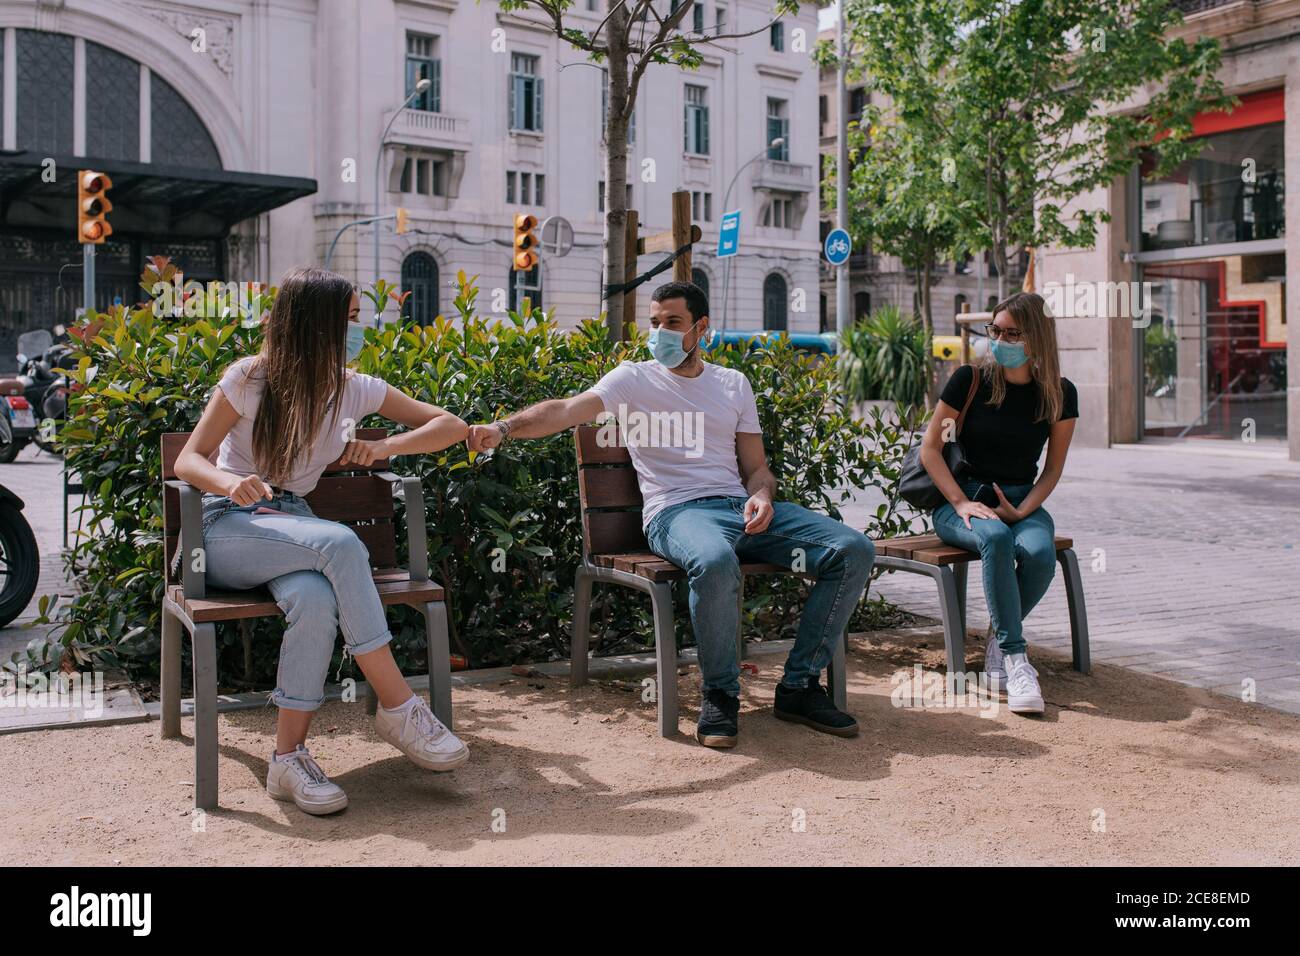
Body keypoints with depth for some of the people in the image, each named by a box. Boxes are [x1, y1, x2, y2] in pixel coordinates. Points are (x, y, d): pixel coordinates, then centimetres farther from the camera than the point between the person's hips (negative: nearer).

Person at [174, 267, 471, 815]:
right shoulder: (251, 378, -6)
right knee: (340, 542, -36)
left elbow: (452, 427, 5)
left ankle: (289, 758, -25)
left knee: (315, 601, -36)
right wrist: (232, 482, -30)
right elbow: (188, 460, -7)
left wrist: (384, 448, -13)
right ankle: (398, 707, -31)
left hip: (293, 526, 3)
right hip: (227, 528, -3)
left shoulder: (354, 389, 4)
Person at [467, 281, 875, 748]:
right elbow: (565, 410, -9)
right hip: (677, 512, -5)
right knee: (715, 563, -42)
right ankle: (720, 693, -15)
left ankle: (799, 686, -3)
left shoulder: (734, 384, 21)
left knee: (854, 550, -13)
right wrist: (503, 427, -27)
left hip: (742, 507, 5)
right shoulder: (634, 379, 8)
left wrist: (762, 497, -5)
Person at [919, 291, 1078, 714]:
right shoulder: (970, 379, -6)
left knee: (1040, 551, -32)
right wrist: (961, 503, -14)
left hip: (1023, 501, 2)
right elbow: (929, 448, -4)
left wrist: (1022, 510, -12)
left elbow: (1053, 468, 5)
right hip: (962, 498, -2)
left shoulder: (1059, 394, 1)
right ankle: (1015, 656, -29)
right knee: (995, 538, -36)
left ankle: (999, 639, -6)